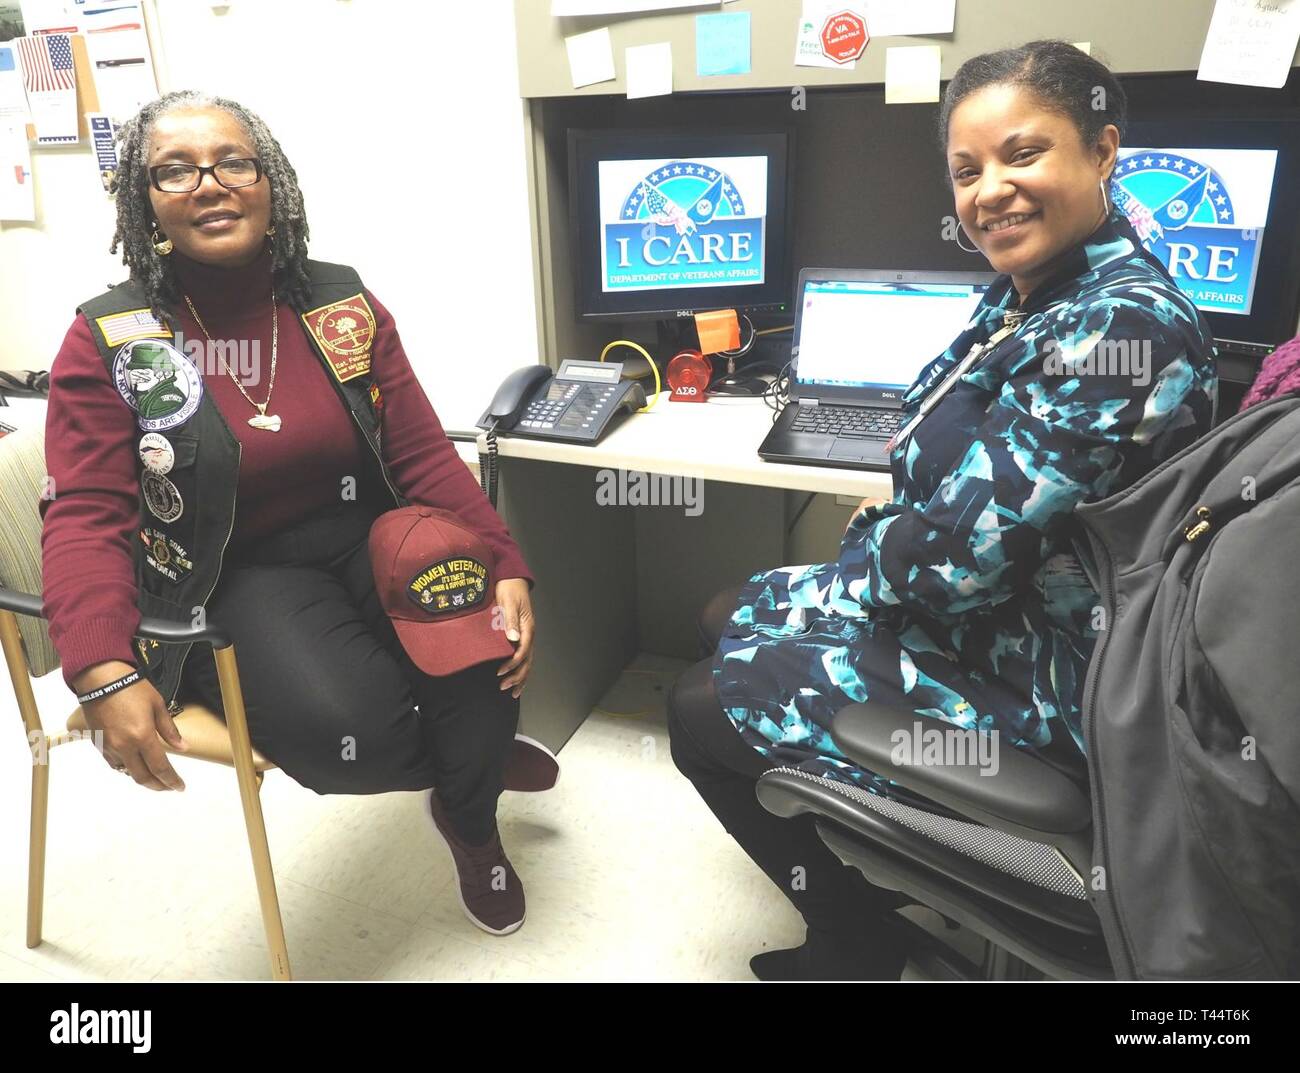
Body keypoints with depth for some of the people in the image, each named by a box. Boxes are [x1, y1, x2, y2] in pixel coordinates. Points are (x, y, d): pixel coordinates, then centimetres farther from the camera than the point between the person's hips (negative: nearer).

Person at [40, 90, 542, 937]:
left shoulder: (344, 305, 1)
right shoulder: (110, 342, -6)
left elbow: (424, 453, -2)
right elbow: (88, 517, -11)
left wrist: (505, 566, -16)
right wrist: (106, 674, -28)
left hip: (367, 539, 3)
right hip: (230, 579, -2)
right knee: (348, 728, -29)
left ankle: (470, 819, 7)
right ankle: (472, 755, 10)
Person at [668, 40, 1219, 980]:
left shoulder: (1122, 325, -26)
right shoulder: (1031, 290, 4)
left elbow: (964, 551, -28)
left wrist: (856, 563, -10)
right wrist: (892, 526, 0)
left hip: (1035, 681, -10)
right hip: (984, 612, 10)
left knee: (700, 709, -3)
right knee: (730, 619, 19)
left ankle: (860, 941, 20)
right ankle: (869, 872, 31)